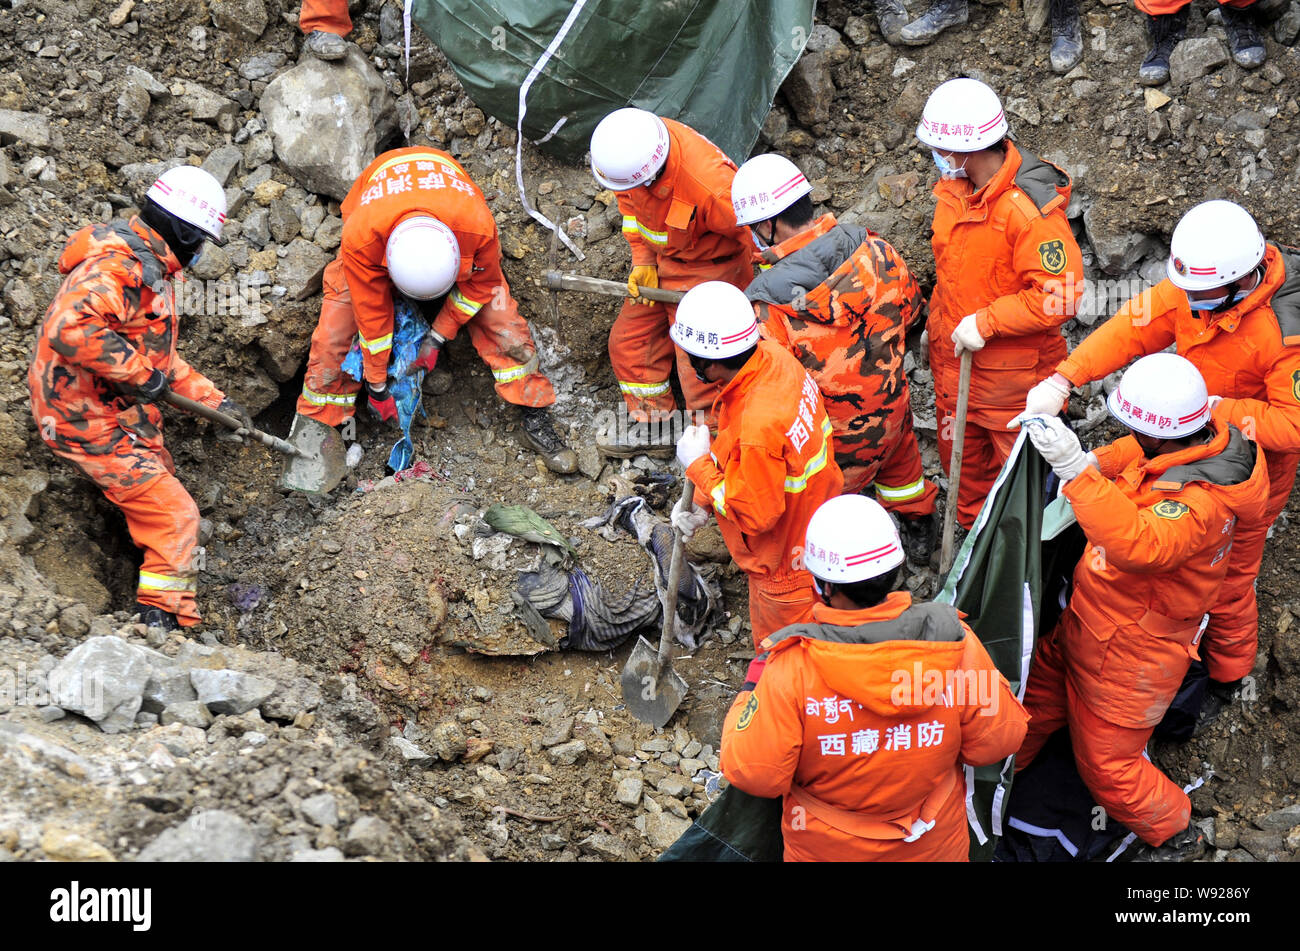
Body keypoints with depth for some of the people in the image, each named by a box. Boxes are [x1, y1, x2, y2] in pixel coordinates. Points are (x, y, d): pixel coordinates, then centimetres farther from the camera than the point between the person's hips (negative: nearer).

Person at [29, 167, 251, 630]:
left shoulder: (147, 264, 14)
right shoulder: (117, 265, -23)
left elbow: (158, 353, 24)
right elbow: (71, 328, -39)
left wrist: (214, 400, 18)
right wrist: (138, 372, -29)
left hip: (125, 415, 11)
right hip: (91, 424, -11)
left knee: (160, 501, 20)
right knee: (175, 517, -9)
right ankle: (160, 619, 0)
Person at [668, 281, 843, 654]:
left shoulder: (757, 428, -42)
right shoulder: (772, 357, -14)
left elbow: (753, 516, -28)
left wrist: (698, 465, -19)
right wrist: (702, 501, 3)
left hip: (788, 565, -9)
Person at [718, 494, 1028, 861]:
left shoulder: (793, 669, -29)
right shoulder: (956, 644, -23)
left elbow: (754, 773, -21)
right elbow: (996, 743, -12)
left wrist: (749, 692, -6)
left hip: (827, 850, -1)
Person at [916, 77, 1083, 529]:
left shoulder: (1030, 209, -29)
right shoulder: (953, 187, -2)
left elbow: (1059, 296, -29)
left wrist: (985, 323, -26)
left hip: (1013, 371, -8)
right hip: (955, 361, 8)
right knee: (961, 457, 23)